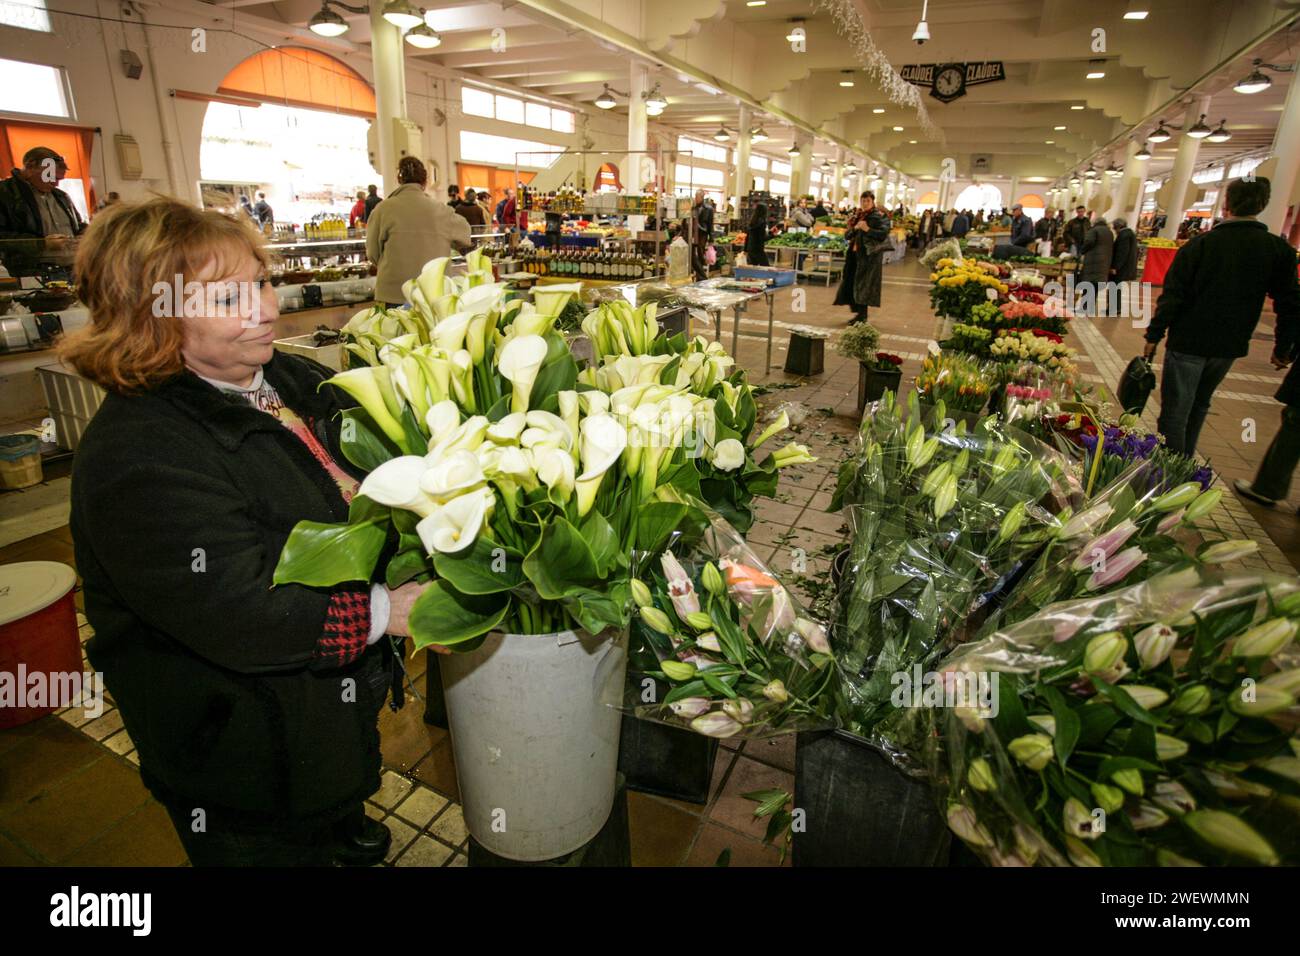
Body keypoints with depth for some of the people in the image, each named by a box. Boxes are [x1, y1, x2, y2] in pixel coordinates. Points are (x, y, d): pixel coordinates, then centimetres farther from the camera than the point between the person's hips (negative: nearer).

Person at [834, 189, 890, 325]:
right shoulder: (856, 216, 13)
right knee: (851, 283, 7)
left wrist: (868, 229, -22)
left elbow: (883, 234, -14)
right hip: (854, 253, 7)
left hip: (869, 255, -7)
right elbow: (847, 234, 10)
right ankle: (859, 312, 20)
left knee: (863, 285, -7)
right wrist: (855, 228, -9)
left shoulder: (879, 216, -6)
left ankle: (862, 316, 0)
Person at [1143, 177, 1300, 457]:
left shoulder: (1200, 244, -11)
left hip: (1188, 342, -5)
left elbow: (1173, 296, -15)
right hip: (1231, 347, 5)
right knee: (1199, 405, 22)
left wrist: (1154, 335, -7)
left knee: (1175, 411, -1)